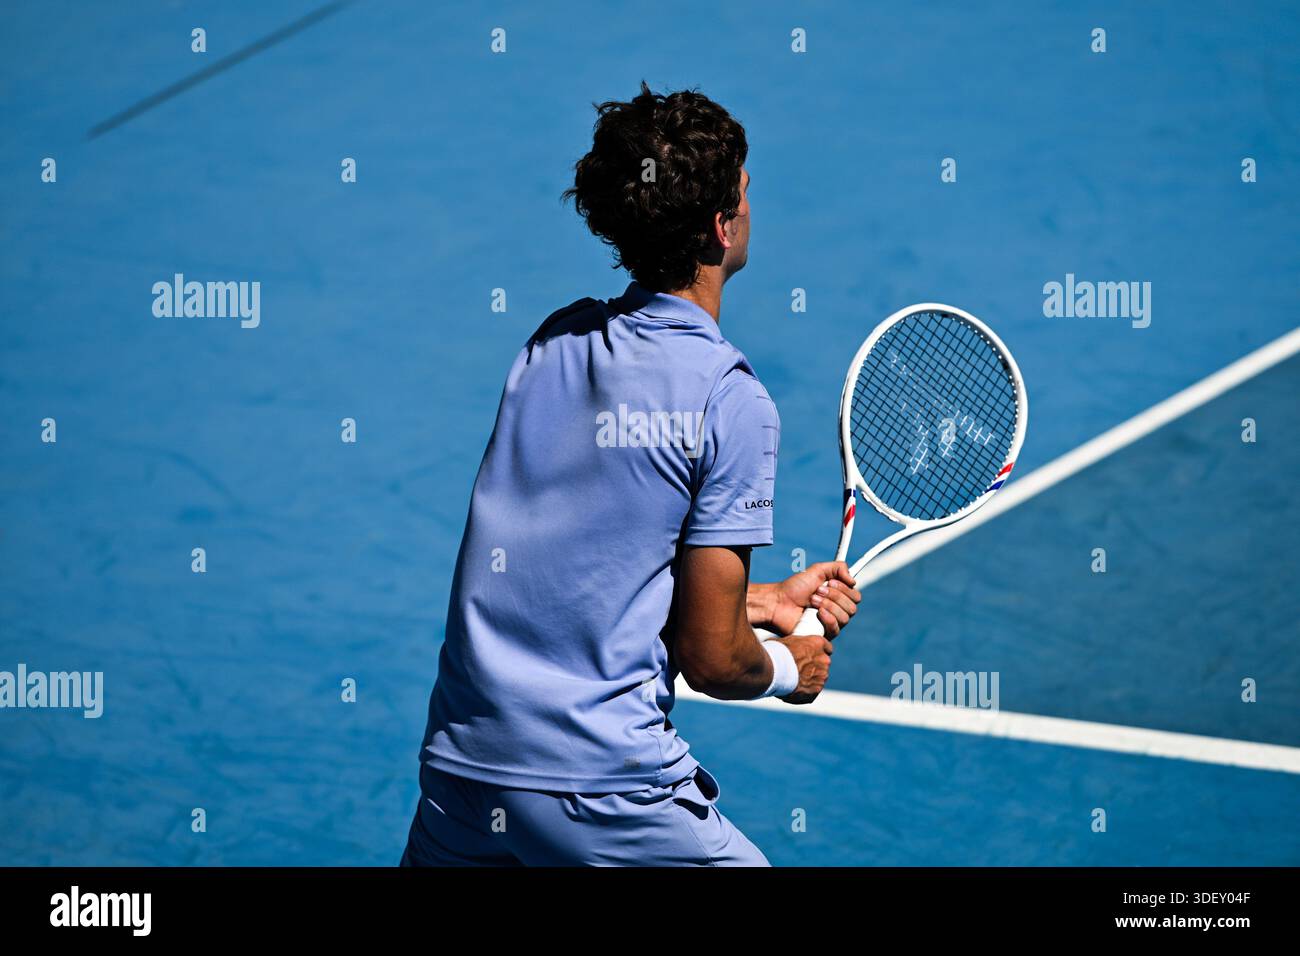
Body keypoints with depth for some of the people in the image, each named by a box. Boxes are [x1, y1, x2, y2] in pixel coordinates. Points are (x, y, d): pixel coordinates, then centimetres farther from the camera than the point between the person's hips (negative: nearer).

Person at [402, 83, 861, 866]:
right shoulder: (730, 399, -12)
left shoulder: (556, 341, 7)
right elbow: (710, 657, -9)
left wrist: (764, 601, 21)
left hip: (455, 765, 7)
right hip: (602, 787, -6)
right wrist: (789, 670, 12)